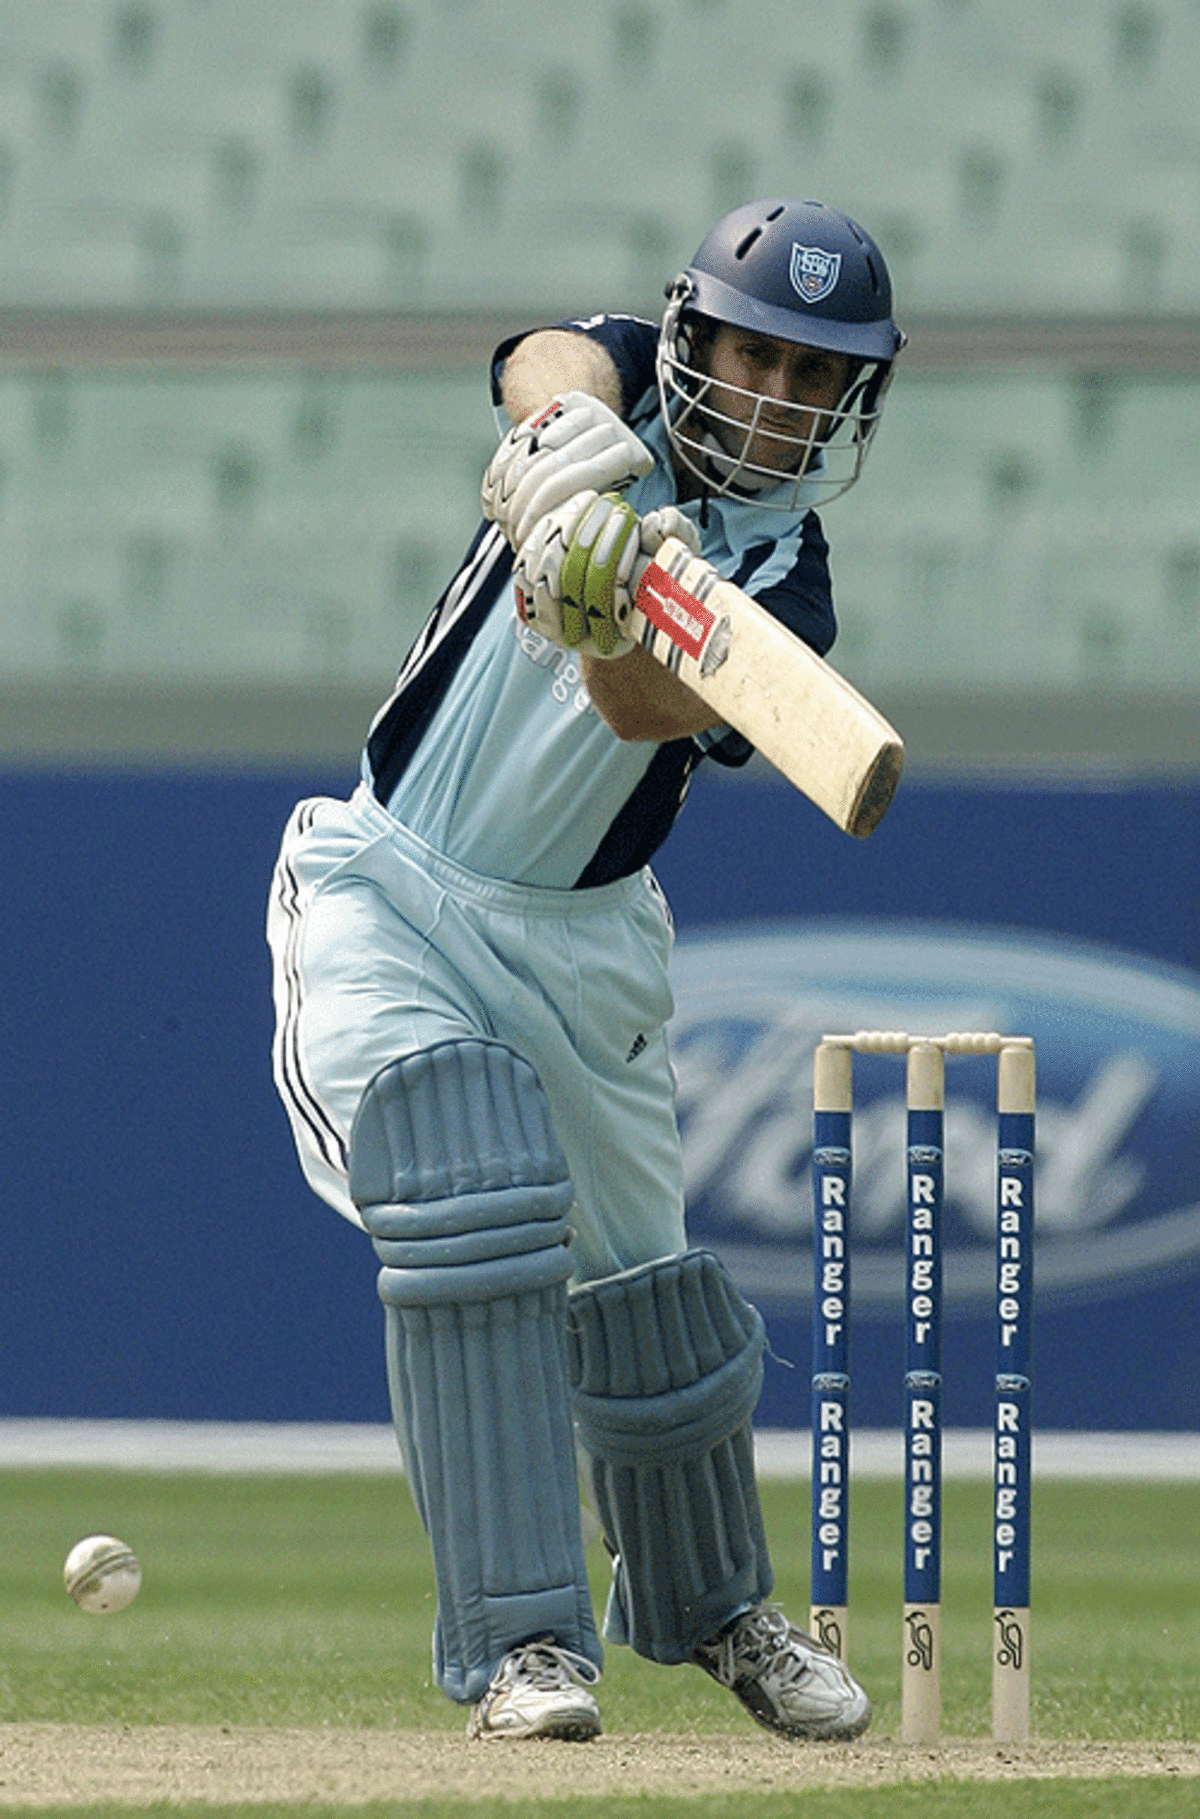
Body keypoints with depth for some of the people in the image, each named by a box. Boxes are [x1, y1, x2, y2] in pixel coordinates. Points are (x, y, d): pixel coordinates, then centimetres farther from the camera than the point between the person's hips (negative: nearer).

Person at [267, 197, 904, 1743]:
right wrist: (568, 430, -56)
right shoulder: (623, 394, -5)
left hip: (580, 945, 2)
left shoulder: (783, 592, -8)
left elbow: (655, 708, -30)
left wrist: (607, 627, -54)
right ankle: (521, 1639, -23)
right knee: (472, 1215, -22)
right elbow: (553, 363, -31)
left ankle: (709, 1610, 35)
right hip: (384, 898, -2)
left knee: (640, 1287, 8)